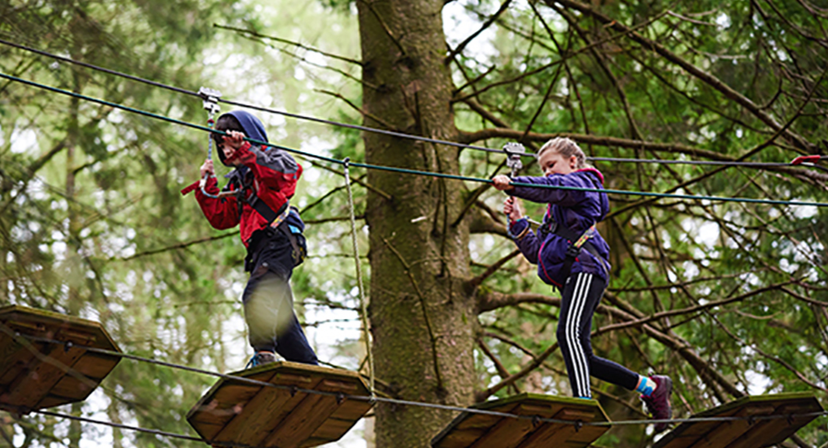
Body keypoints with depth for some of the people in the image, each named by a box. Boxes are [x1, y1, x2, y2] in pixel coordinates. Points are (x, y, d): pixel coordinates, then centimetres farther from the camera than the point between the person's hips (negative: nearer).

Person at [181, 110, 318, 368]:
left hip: (279, 242, -9)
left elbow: (278, 173, -19)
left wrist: (244, 149, -23)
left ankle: (264, 352, -38)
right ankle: (309, 366, 13)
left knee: (256, 296, -30)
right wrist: (208, 186, 15)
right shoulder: (237, 180, 29)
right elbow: (221, 218, 23)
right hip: (260, 249, 9)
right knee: (280, 317, 8)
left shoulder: (271, 157, 7)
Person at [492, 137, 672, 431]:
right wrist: (518, 224, 20)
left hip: (585, 267, -10)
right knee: (583, 359, 5)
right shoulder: (555, 209, 35)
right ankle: (651, 388, 15)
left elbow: (550, 187, -15)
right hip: (571, 279, 10)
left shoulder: (579, 182, 9)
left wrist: (512, 185, -27)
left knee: (568, 333, -29)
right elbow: (535, 252, 32)